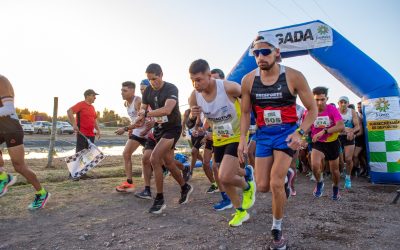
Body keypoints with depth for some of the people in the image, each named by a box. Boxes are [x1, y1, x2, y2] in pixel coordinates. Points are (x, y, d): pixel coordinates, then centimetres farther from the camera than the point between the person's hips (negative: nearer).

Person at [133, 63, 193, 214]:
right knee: (168, 163, 14)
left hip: (172, 128, -7)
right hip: (158, 128, 7)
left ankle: (160, 200, -9)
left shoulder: (171, 89, -18)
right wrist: (141, 116, -22)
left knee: (154, 158, -21)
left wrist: (146, 114, -34)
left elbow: (167, 110, -33)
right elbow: (142, 109, 1)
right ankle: (185, 187, 38)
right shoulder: (147, 91, 2)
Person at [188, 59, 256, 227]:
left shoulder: (228, 87, -26)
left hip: (237, 136, -5)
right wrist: (192, 116, -21)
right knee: (224, 180, 12)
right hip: (218, 139, 5)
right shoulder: (194, 97, -12)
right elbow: (191, 125, 1)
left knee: (224, 178, -19)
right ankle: (241, 211, 36)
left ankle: (247, 187, 16)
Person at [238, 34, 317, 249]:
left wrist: (300, 133, -19)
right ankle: (285, 176, 38)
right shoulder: (248, 80, -5)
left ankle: (277, 229, 12)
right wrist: (242, 138, -3)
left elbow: (312, 109, -5)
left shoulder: (293, 76, -12)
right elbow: (245, 113, 6)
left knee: (275, 184, -13)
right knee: (262, 186, 2)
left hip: (286, 132, -3)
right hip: (263, 134, 4)